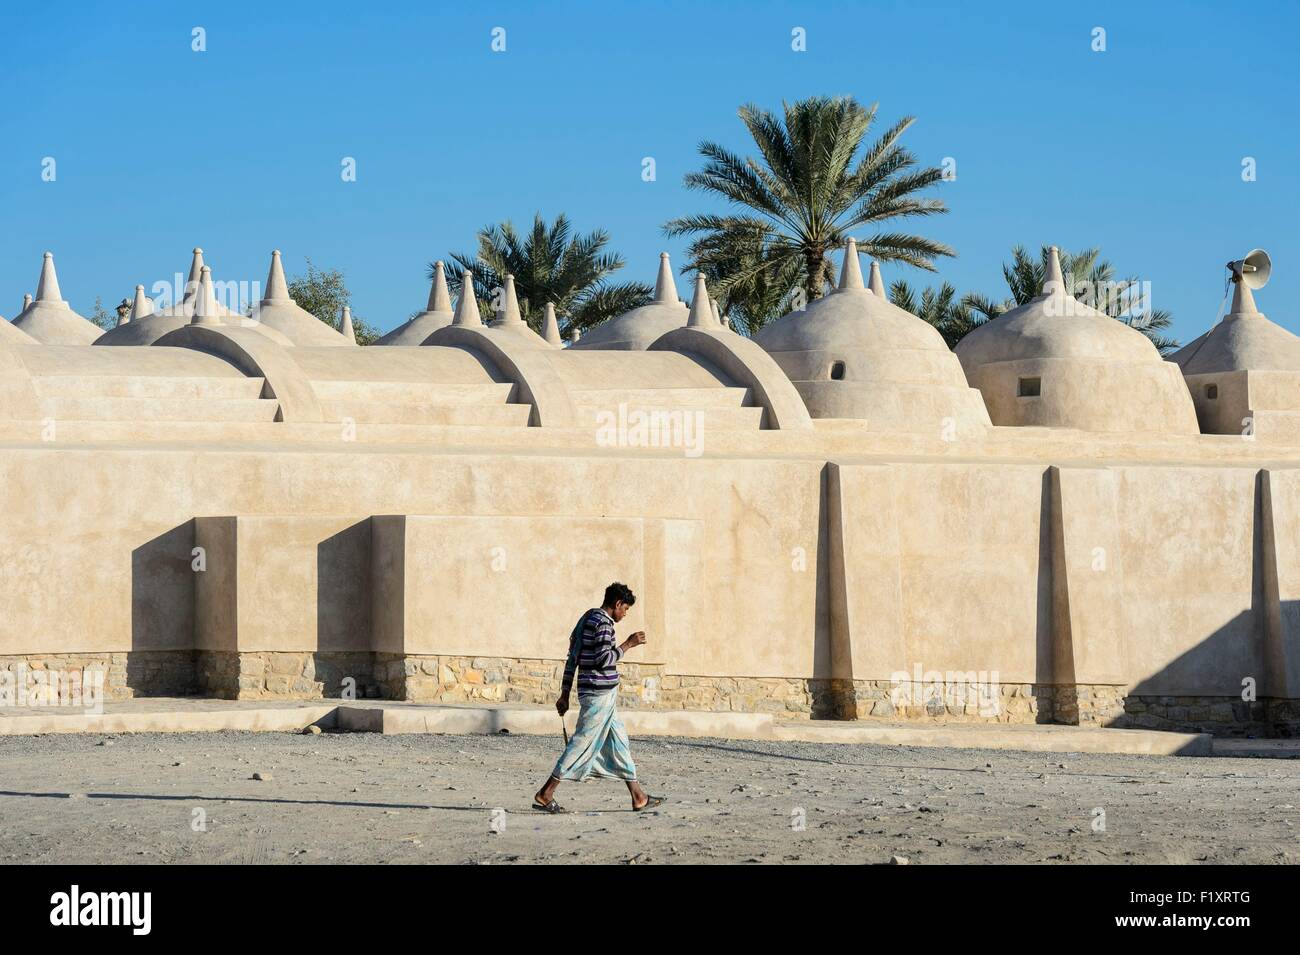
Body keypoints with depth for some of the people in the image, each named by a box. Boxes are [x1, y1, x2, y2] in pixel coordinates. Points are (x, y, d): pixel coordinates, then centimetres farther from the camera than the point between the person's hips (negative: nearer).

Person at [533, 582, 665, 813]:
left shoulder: (587, 619, 17)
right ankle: (545, 795, -6)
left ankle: (638, 797, 17)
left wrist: (565, 694, 17)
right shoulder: (602, 623, -14)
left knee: (618, 741, 13)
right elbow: (604, 659, -22)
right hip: (600, 692, -11)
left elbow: (572, 659, 17)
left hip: (598, 693, 11)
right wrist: (628, 644, -11)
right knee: (583, 743, -7)